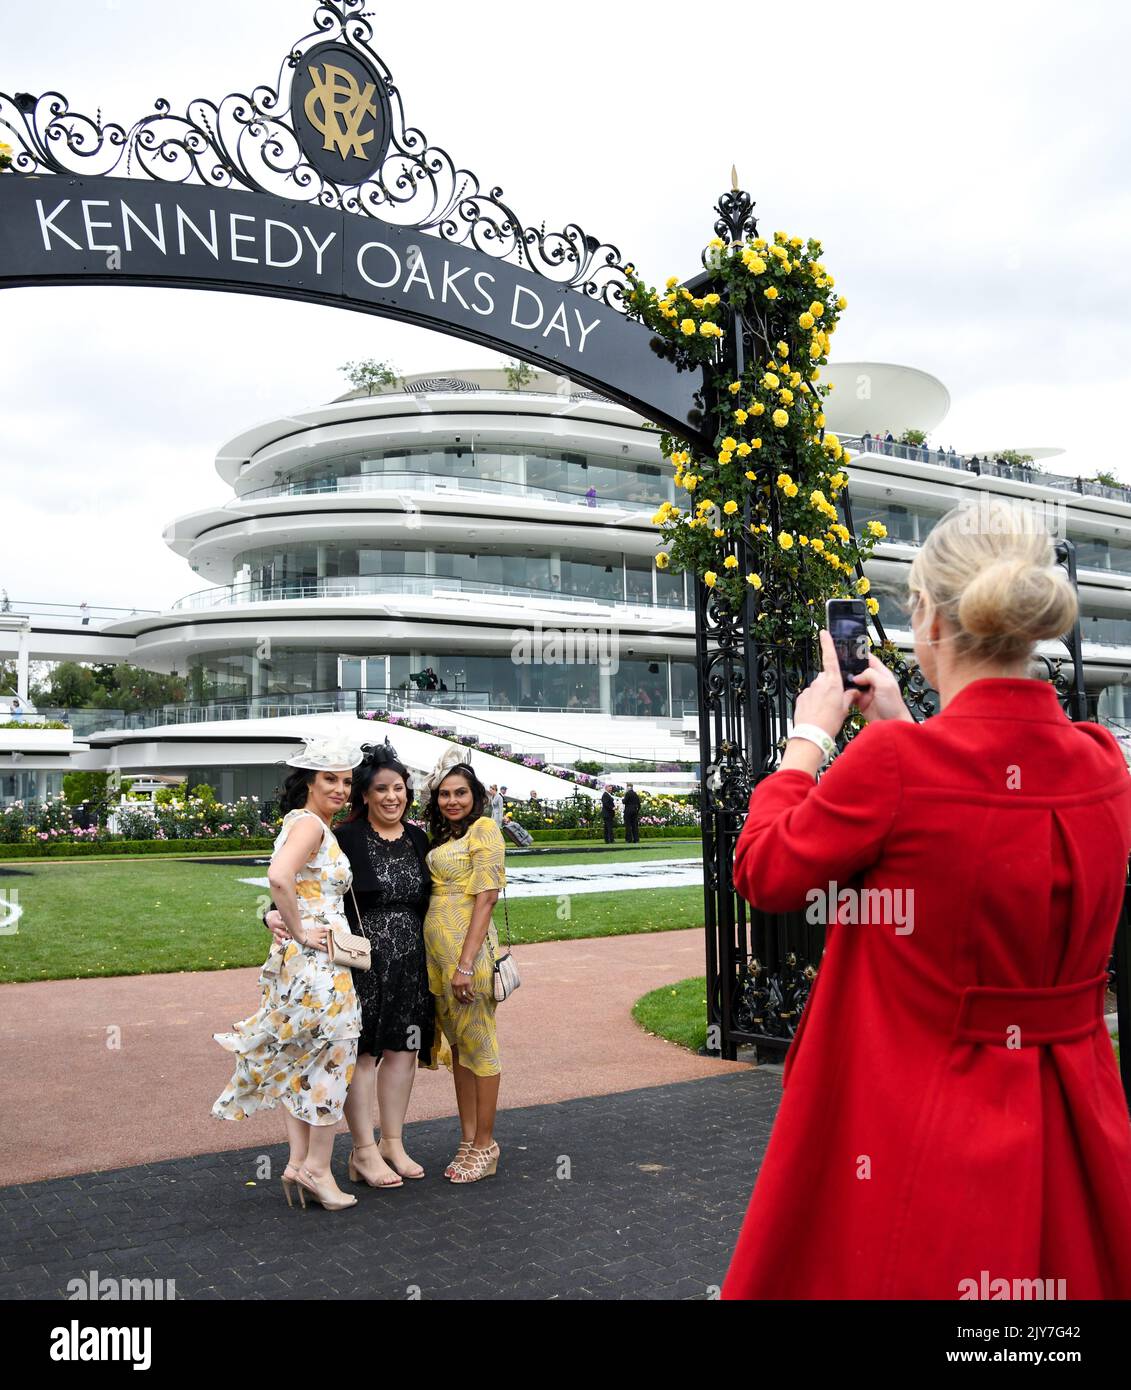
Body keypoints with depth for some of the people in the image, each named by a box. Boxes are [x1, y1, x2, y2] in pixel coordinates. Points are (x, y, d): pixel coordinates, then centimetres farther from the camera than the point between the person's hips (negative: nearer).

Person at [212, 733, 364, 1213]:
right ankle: (316, 1167, 11)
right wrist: (299, 932, -22)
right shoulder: (309, 823, -15)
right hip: (316, 961, -9)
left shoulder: (319, 826, 14)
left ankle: (299, 1162, 21)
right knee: (330, 1059, 1)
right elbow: (278, 878, -32)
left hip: (315, 962, 9)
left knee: (305, 1062, 13)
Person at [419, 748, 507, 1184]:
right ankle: (468, 1139, 22)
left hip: (467, 948, -8)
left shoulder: (483, 828, -8)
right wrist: (444, 960, 9)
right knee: (457, 1045, 13)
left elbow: (486, 897, -15)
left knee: (477, 1044, 1)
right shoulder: (440, 837, 16)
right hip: (436, 951, 8)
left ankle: (485, 1145, 11)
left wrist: (466, 962, -19)